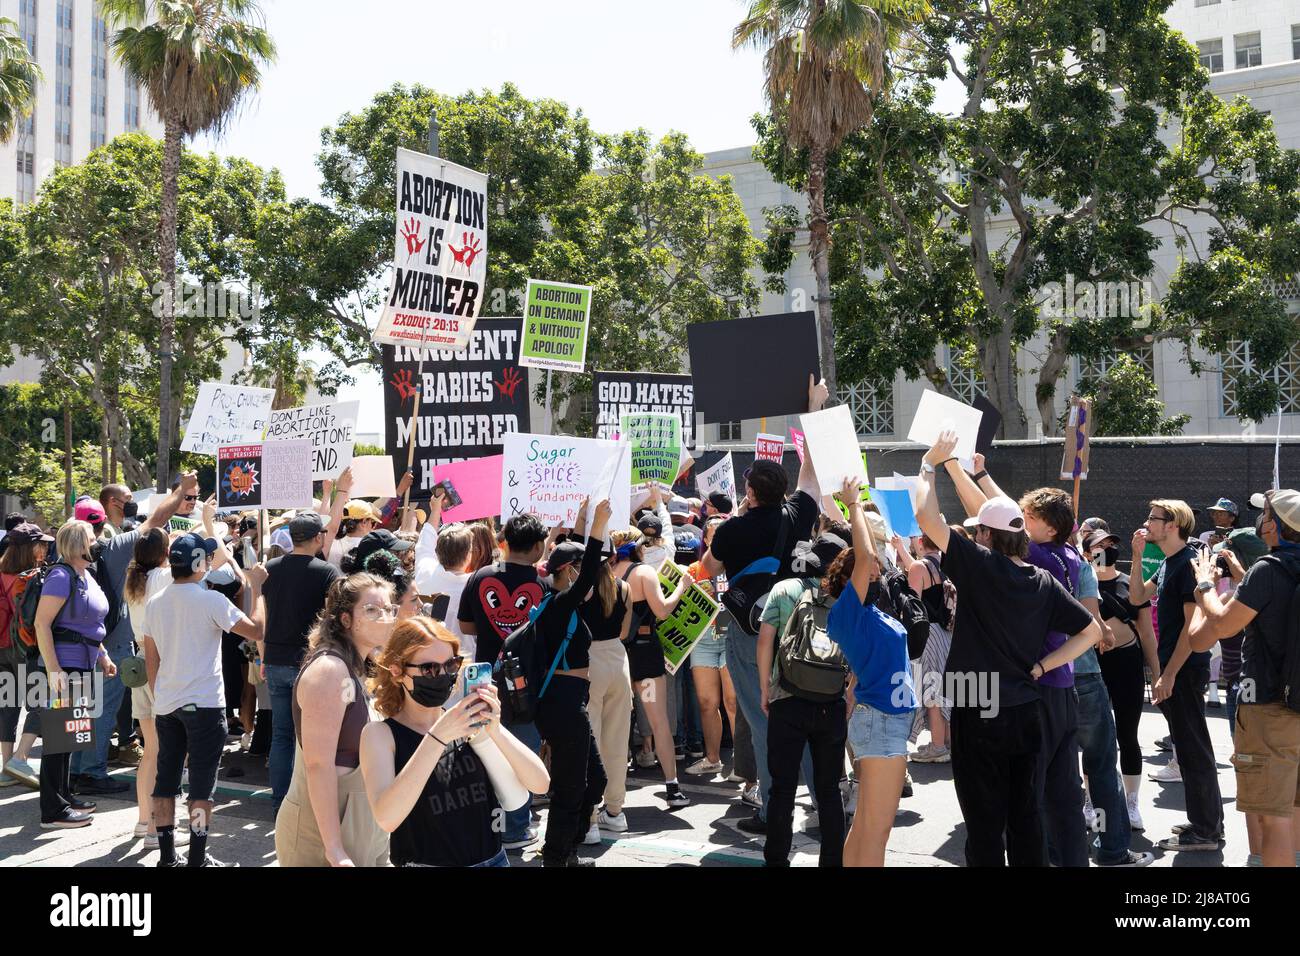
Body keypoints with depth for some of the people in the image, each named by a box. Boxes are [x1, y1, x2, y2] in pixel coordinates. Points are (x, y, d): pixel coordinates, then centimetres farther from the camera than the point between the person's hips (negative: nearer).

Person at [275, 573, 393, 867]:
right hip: (324, 830, -9)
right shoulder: (329, 669, -18)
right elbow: (318, 765, -24)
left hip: (358, 826, 9)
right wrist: (335, 848, -26)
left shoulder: (353, 669, 10)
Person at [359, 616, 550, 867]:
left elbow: (539, 784, -11)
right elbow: (387, 819, -27)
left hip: (492, 858, 3)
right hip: (426, 860, -3)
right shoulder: (380, 733, -10)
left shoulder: (470, 723, -3)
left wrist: (495, 730, -25)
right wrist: (438, 737, -32)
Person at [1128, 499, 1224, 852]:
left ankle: (1204, 832, 6)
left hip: (1185, 670, -10)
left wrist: (1169, 674, -21)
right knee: (1193, 747, 16)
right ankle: (1209, 822, 27)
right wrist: (1137, 556, 8)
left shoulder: (1188, 563, -17)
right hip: (1174, 668, 10)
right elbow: (1138, 596, 20)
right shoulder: (1168, 564, 12)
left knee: (1192, 748, -3)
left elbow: (1193, 624, -21)